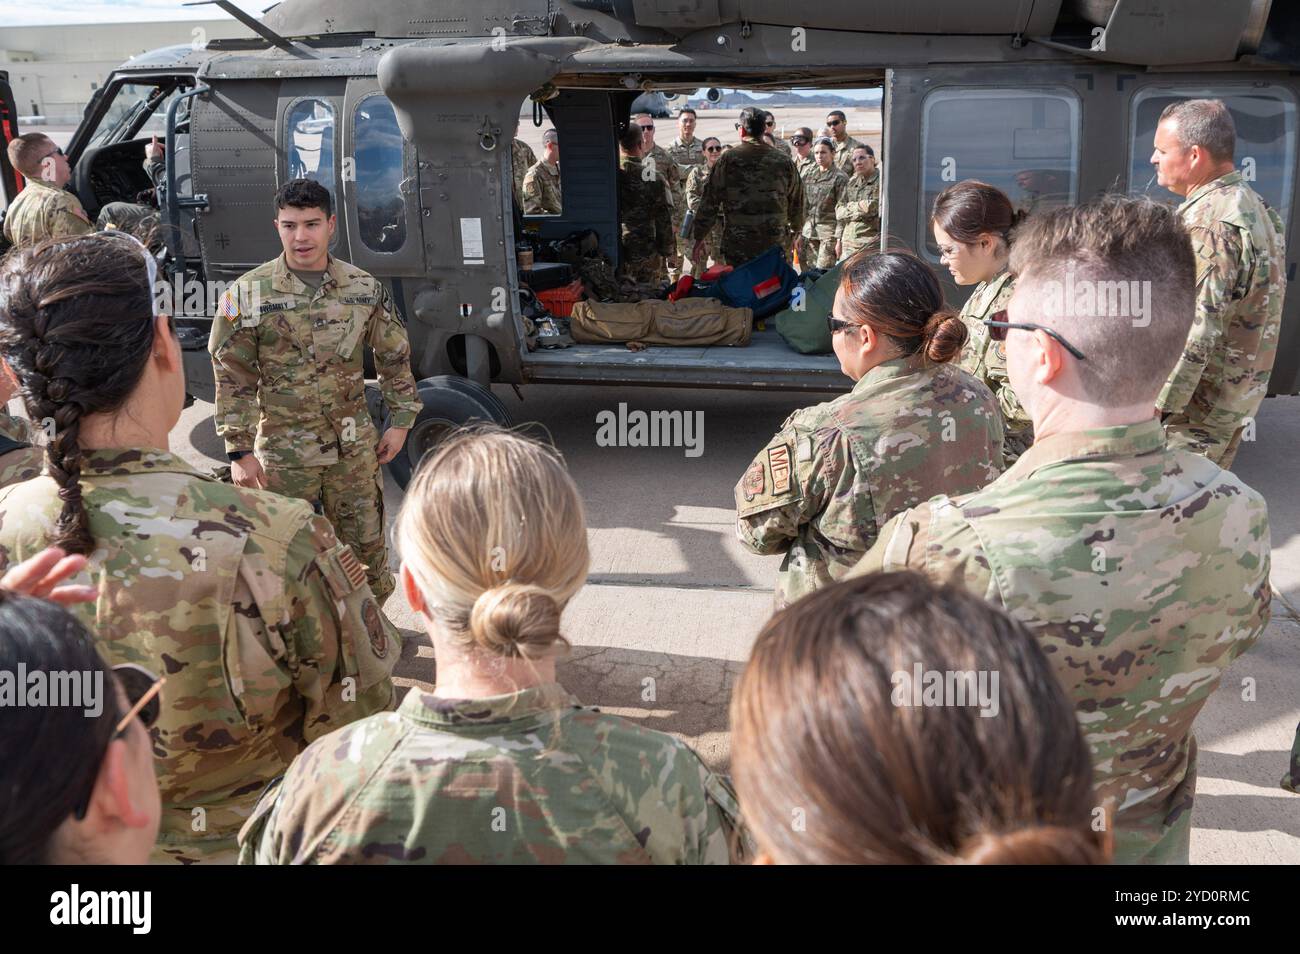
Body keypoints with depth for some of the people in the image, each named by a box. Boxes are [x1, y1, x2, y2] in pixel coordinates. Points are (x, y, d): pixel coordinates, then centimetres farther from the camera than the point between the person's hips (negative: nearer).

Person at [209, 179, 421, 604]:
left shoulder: (365, 289, 0)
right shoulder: (249, 294, -7)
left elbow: (394, 357, 10)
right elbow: (232, 379, -4)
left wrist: (400, 421, 6)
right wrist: (240, 451, -7)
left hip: (355, 448, 2)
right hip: (282, 453, -2)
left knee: (366, 546, 13)